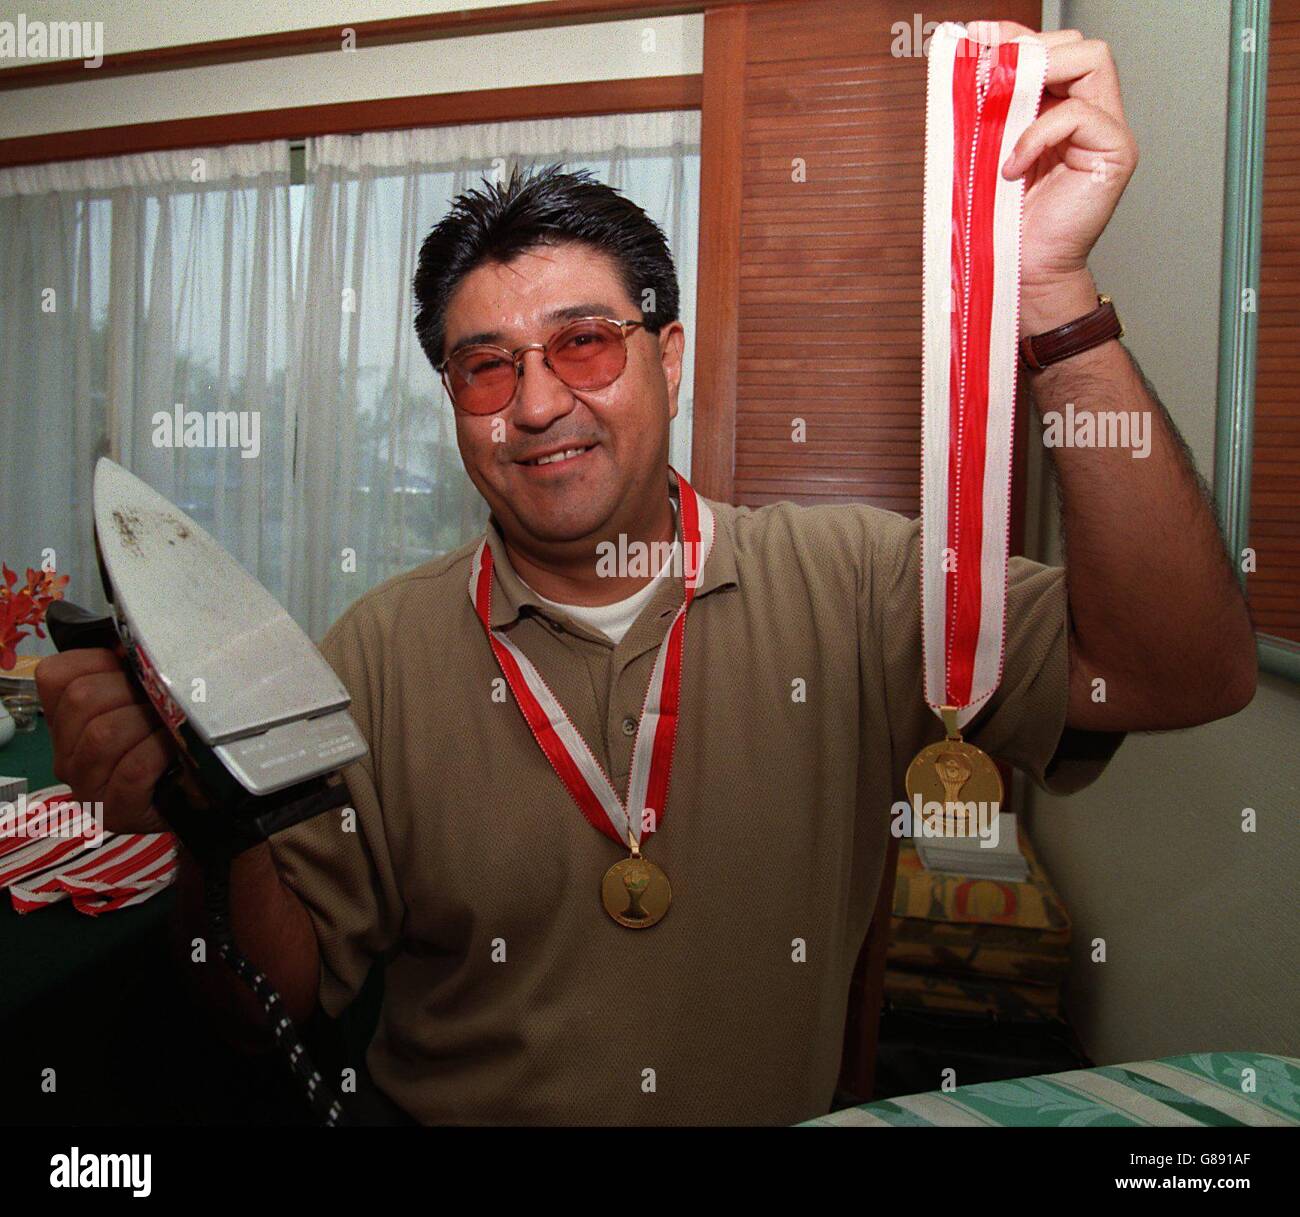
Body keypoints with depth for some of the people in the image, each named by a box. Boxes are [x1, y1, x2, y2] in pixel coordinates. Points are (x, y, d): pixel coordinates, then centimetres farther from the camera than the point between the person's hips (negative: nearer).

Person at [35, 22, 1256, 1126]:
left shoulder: (847, 583, -8)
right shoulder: (381, 654, -5)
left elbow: (1182, 674, -17)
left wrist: (1048, 292, -26)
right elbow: (285, 989, -1)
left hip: (801, 1111, 2)